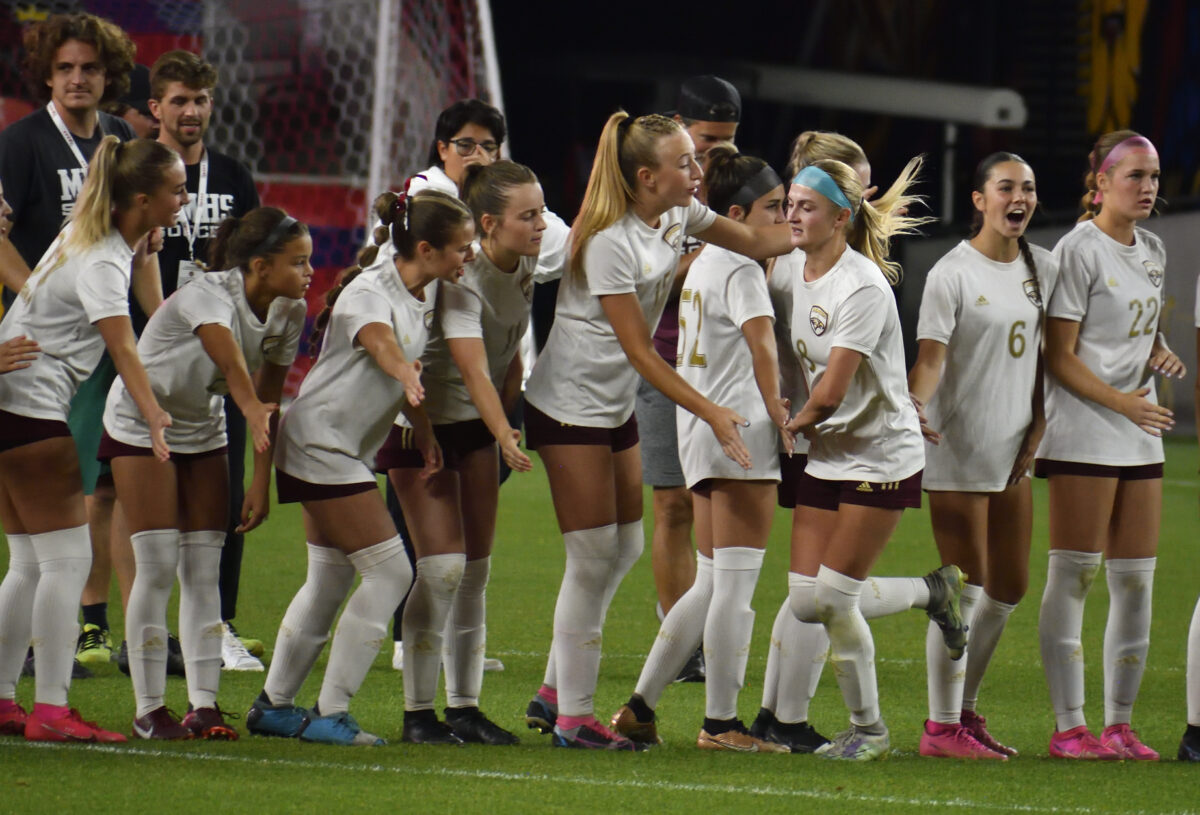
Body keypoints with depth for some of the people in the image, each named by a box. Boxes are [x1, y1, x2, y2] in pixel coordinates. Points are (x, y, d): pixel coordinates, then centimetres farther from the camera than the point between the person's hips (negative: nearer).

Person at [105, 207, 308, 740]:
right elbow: (228, 354, -53)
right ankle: (149, 709, -4)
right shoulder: (208, 297, -31)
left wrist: (261, 482, -3)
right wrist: (253, 410, -71)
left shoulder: (289, 312, -10)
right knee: (157, 567, -9)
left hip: (203, 432, 6)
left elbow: (269, 396, -2)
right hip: (140, 426, -6)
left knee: (204, 570, 0)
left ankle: (203, 704, 0)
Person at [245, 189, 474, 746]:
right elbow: (380, 344, -43)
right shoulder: (369, 293, -21)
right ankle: (330, 715, -8)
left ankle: (274, 706, 24)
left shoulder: (425, 295, 6)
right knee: (389, 573, -12)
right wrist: (410, 380, -64)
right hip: (321, 443, -9)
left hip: (351, 450, 9)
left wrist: (424, 430, 3)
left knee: (329, 580, 14)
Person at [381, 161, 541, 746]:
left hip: (477, 422, 7)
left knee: (476, 570, 6)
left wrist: (508, 425, 3)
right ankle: (418, 713, -5)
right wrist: (505, 435, -48)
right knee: (442, 567, -13)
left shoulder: (526, 267, -3)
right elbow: (474, 369, -37)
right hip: (420, 419, -7)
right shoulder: (462, 279, -26)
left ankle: (464, 707, 11)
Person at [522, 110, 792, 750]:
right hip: (570, 404, -9)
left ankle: (555, 692, 21)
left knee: (624, 548, 11)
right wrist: (712, 414, -23)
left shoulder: (679, 216, 1)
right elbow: (638, 351, -22)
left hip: (617, 406, 9)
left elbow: (756, 241, 14)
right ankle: (572, 718, 1)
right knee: (594, 555, -7)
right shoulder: (610, 243, -23)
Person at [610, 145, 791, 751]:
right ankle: (721, 724, -5)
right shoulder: (742, 270, -9)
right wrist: (781, 418, -15)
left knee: (712, 584, 14)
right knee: (735, 588, -6)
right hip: (741, 430, -10)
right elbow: (763, 349, -18)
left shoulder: (705, 263, 19)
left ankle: (639, 706, 13)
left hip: (700, 429, 10)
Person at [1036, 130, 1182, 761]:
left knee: (1136, 579, 7)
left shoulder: (1151, 252, 14)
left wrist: (1161, 354, 5)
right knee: (1073, 576, -7)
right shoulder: (1079, 250, -9)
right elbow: (1059, 357, -12)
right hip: (1082, 433, -8)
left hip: (1140, 437, 8)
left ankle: (1119, 725, 13)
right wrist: (1122, 402, -20)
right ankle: (1069, 727, -5)